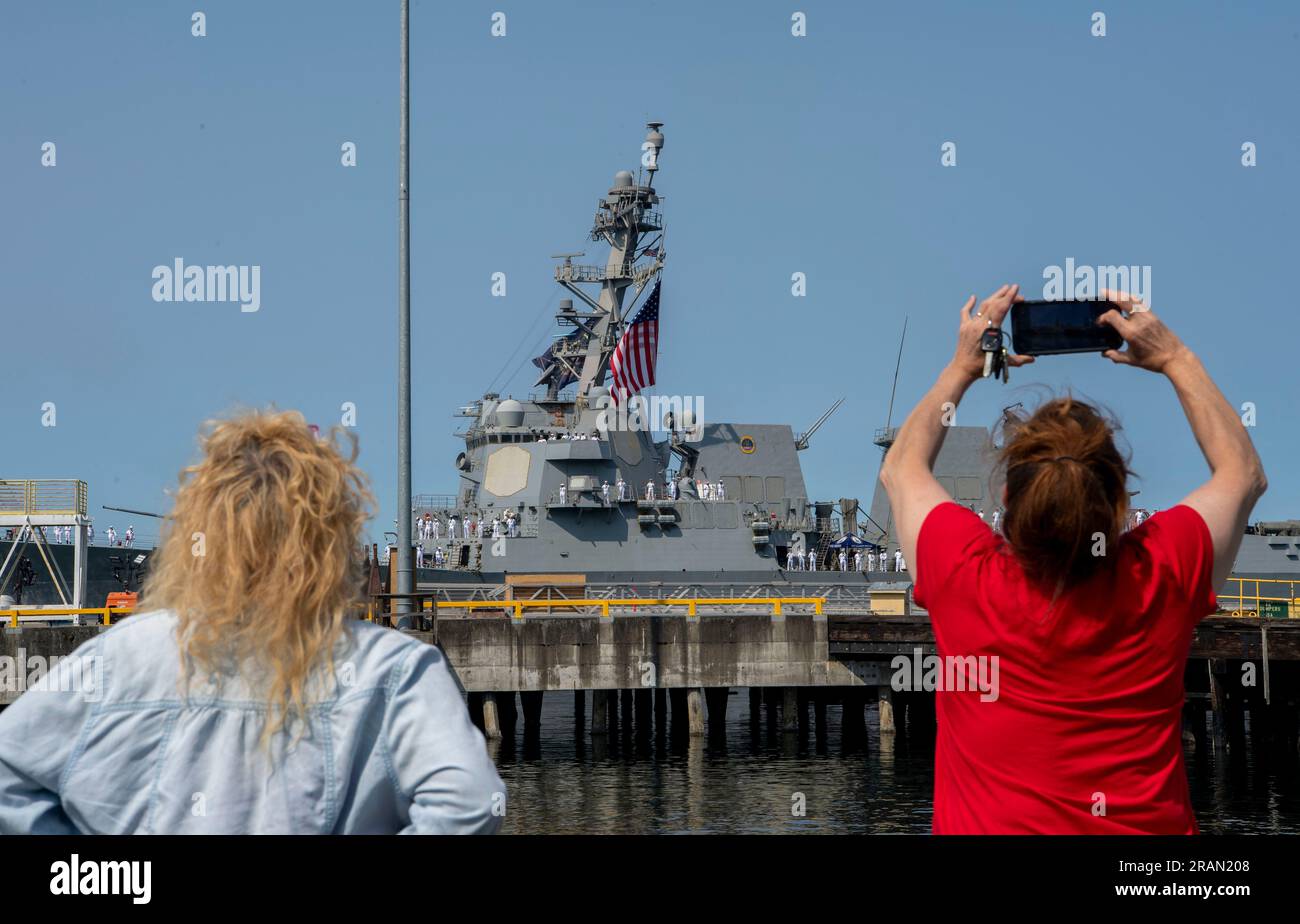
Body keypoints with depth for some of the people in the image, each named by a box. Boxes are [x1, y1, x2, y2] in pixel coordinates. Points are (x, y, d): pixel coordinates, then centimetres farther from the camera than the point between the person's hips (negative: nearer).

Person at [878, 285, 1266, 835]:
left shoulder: (965, 577, -14)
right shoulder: (1162, 578, -12)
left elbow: (899, 468, 9)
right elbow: (1244, 473, 9)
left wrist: (962, 368, 16)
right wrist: (1175, 360, 12)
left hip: (986, 825, -1)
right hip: (1144, 849, 1)